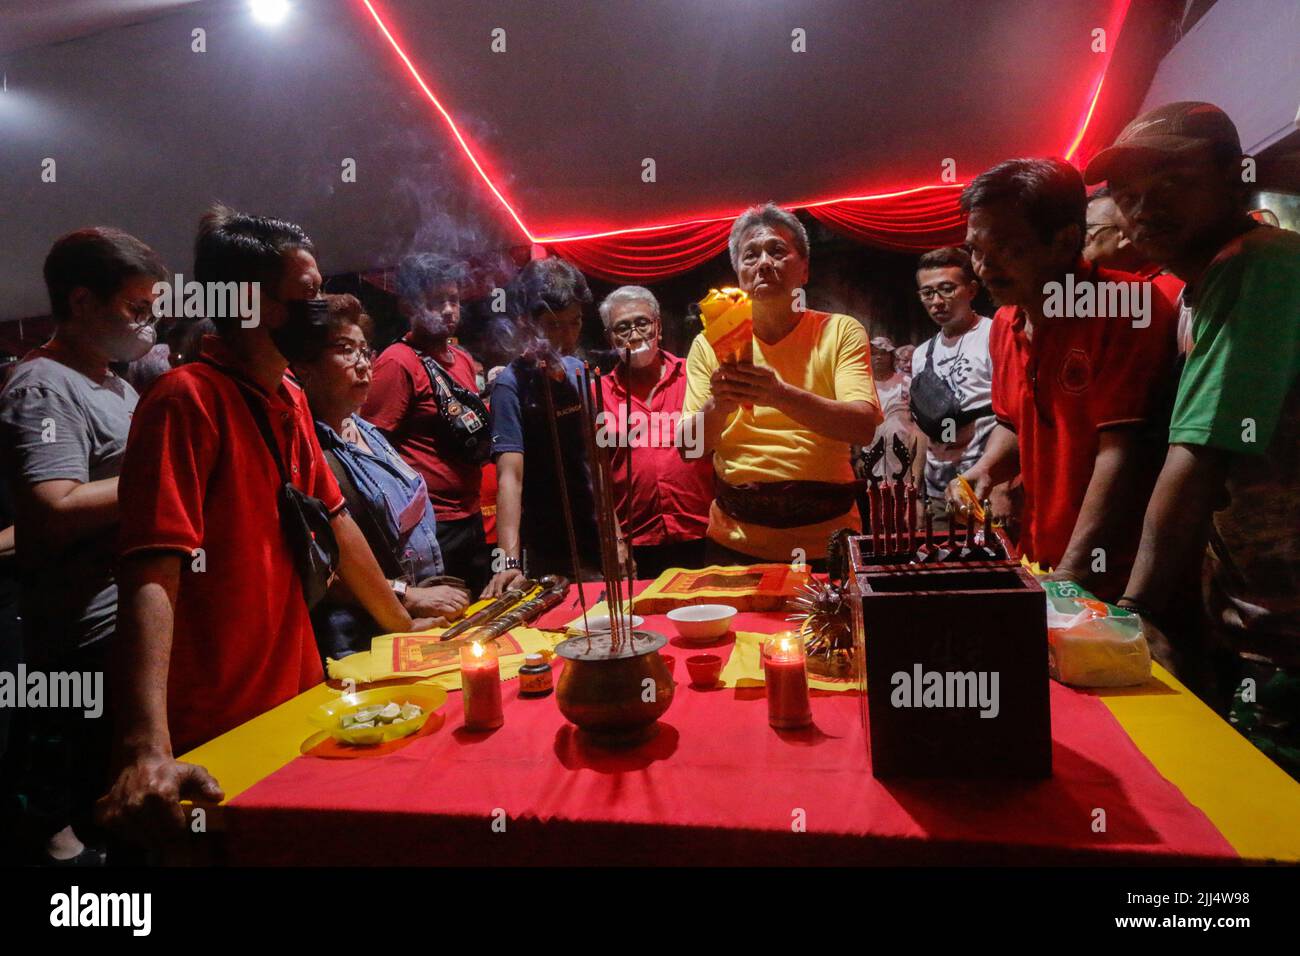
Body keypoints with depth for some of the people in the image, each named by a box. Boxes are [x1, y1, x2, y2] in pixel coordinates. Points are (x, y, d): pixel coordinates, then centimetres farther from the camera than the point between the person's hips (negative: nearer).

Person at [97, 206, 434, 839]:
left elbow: (334, 522, 14)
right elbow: (152, 577, -27)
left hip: (297, 698, 7)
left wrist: (403, 623, 18)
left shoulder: (291, 400, 6)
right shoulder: (188, 399, -18)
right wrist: (149, 751, -36)